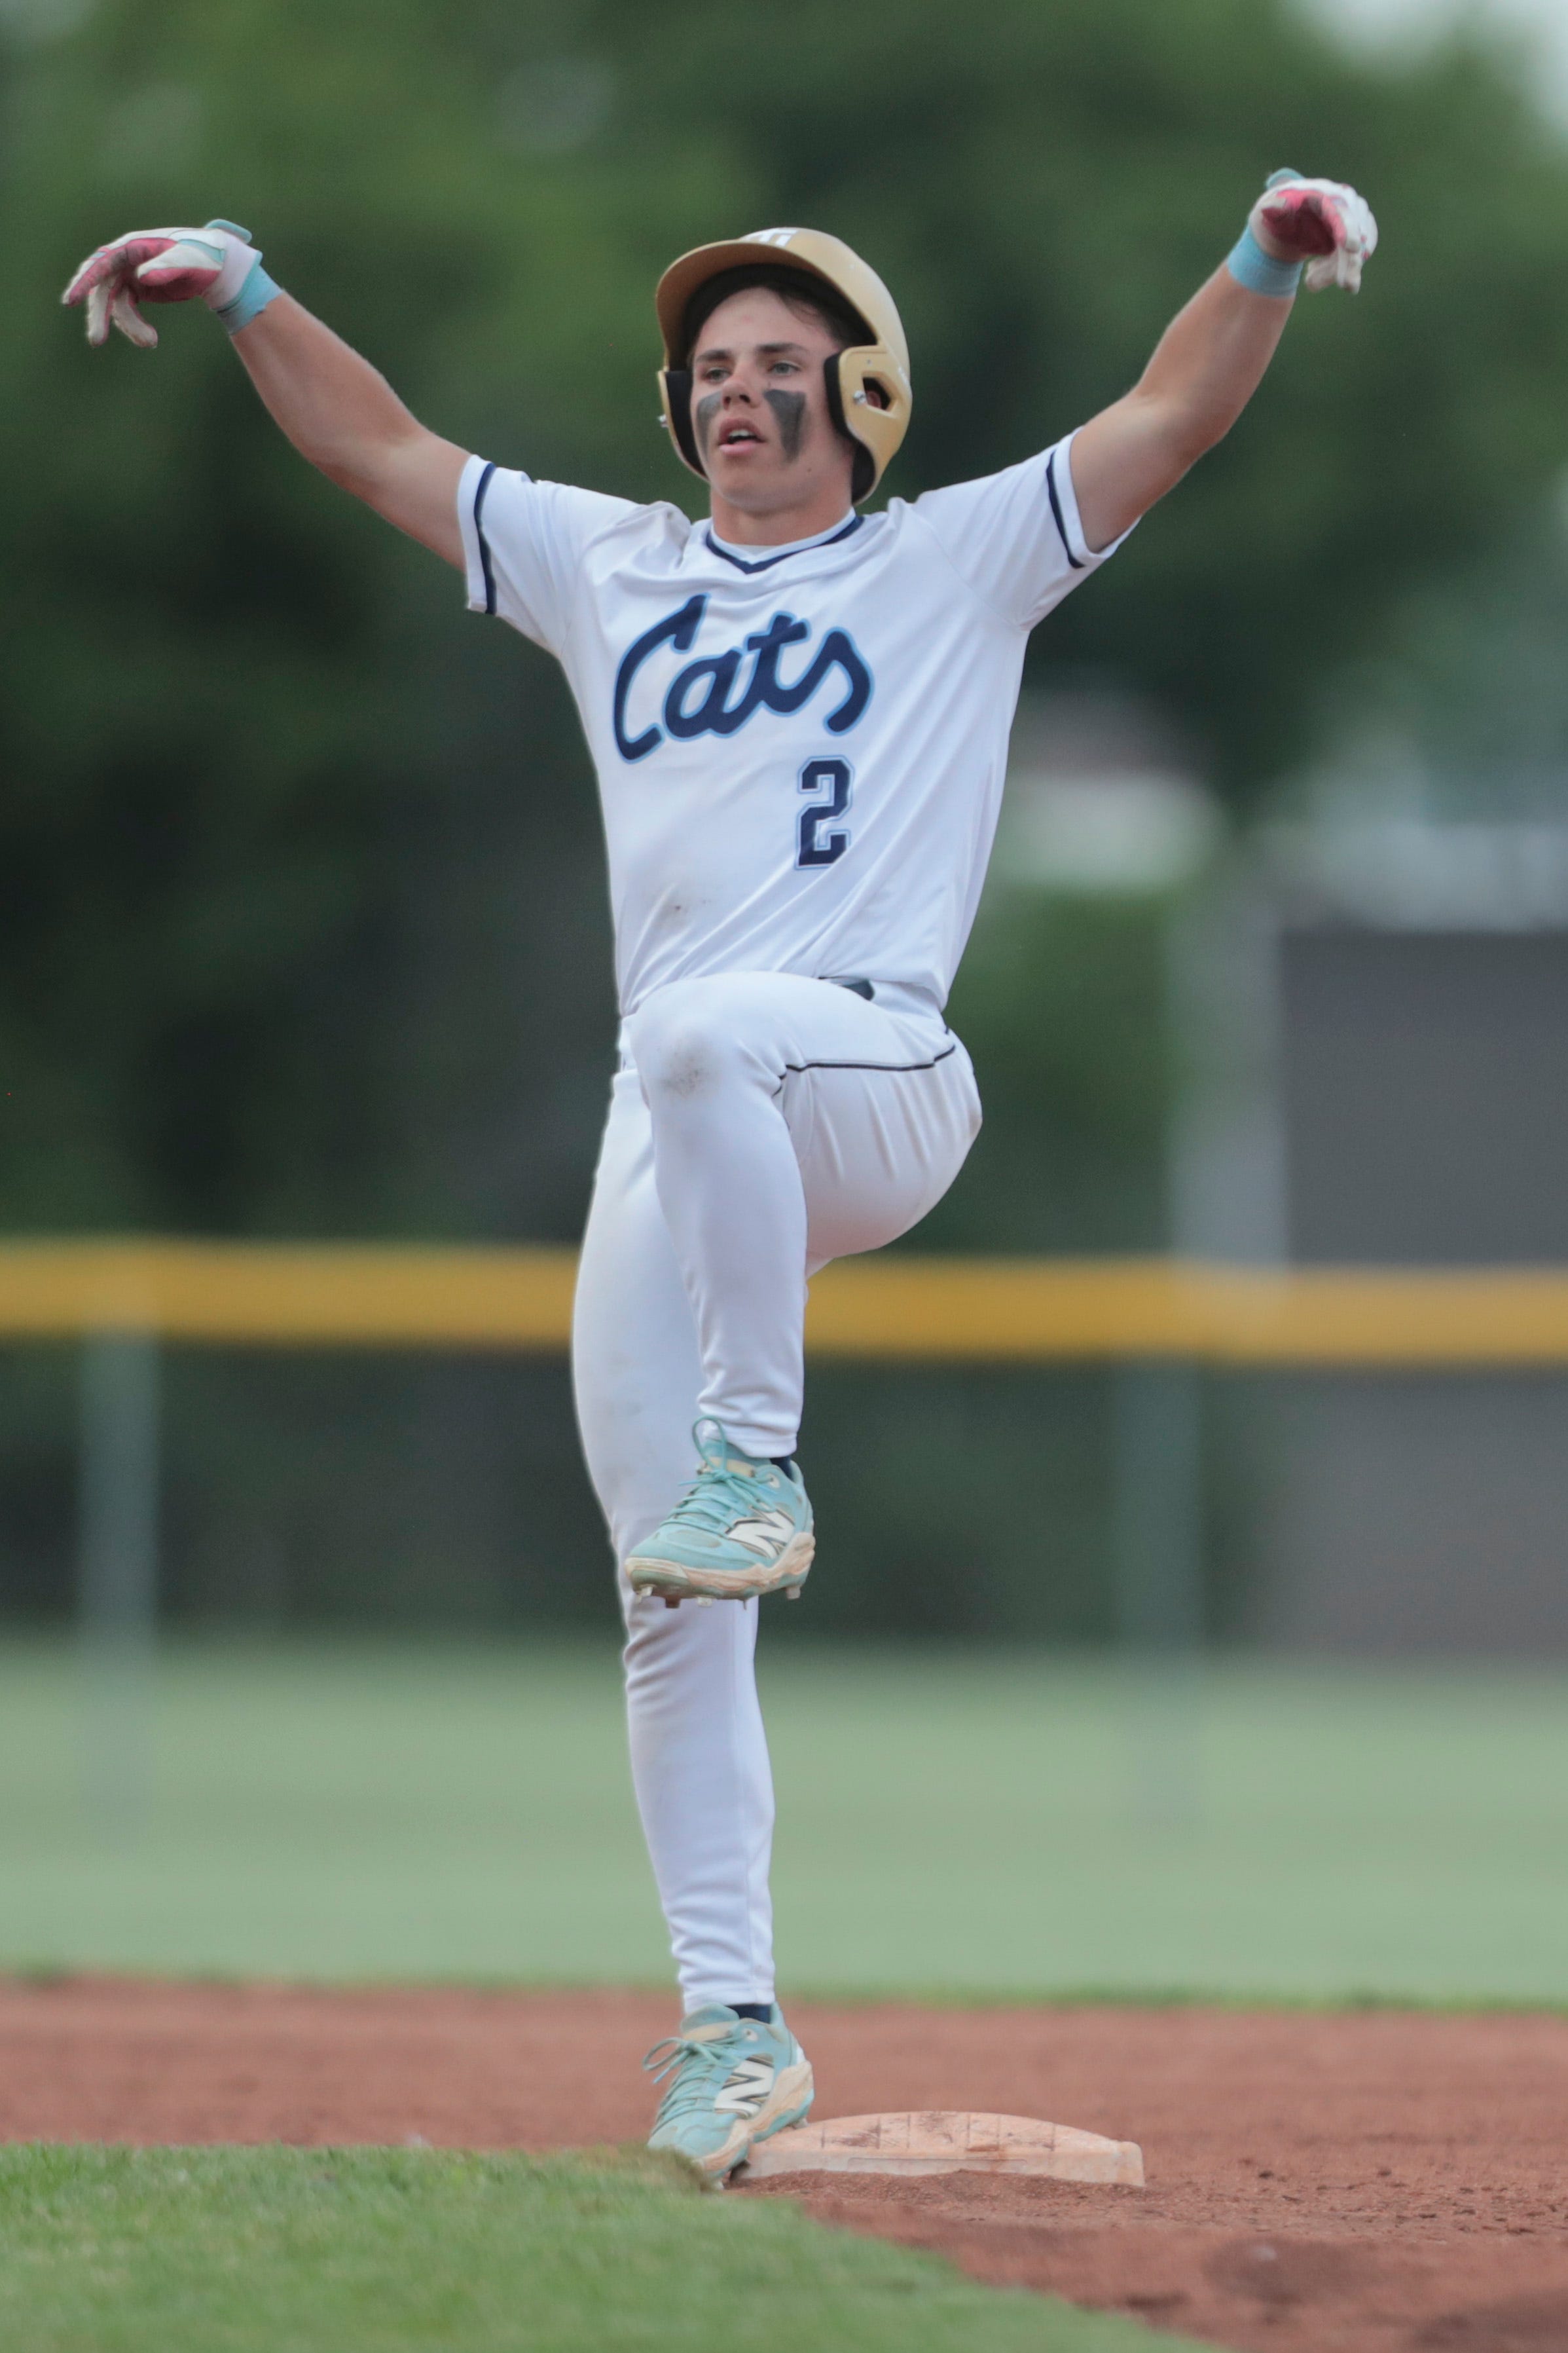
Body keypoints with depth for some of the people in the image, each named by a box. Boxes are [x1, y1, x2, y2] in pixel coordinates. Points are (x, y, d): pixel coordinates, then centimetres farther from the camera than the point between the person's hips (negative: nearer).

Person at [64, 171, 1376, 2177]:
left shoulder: (955, 562, 13)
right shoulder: (612, 571, 25)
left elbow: (1168, 419, 3)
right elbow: (380, 449, 28)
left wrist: (1267, 264, -13)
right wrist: (241, 291, 19)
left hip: (875, 1084, -4)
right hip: (675, 1143, 4)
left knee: (705, 1033, -40)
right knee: (673, 1617, -3)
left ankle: (755, 1463, -27)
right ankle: (731, 2026, 1)